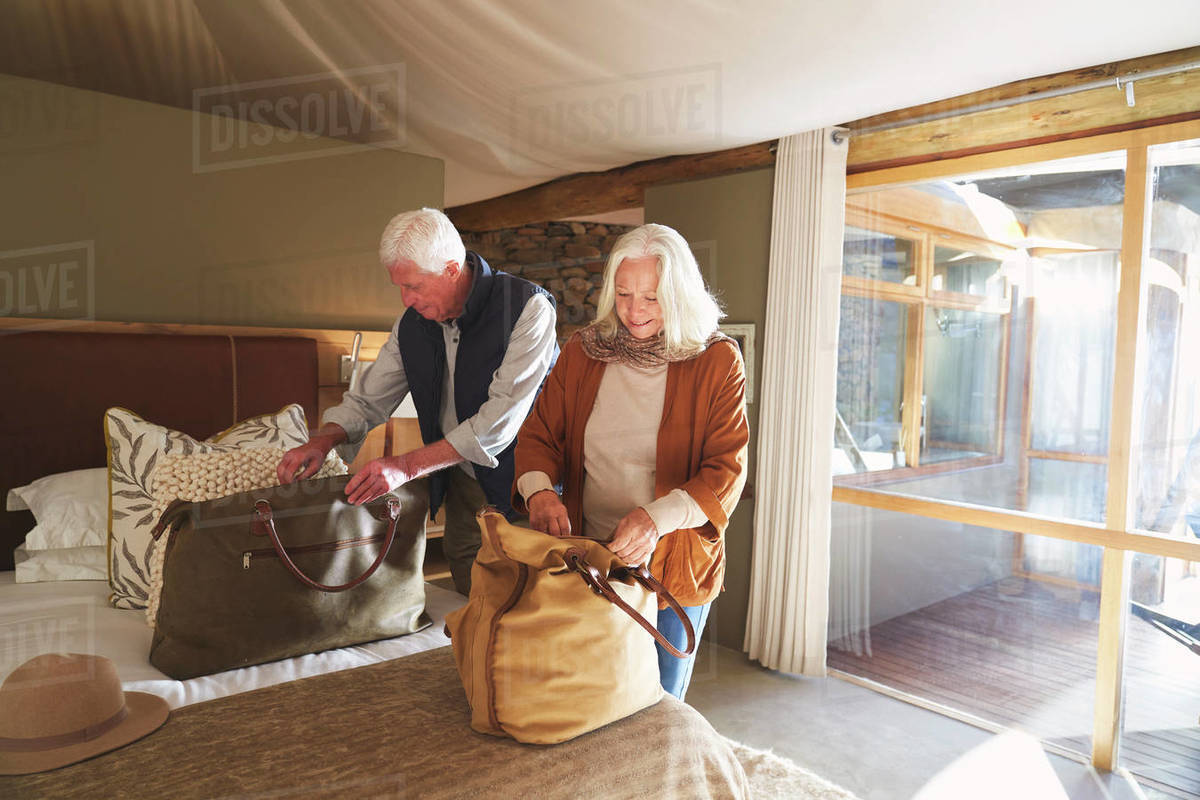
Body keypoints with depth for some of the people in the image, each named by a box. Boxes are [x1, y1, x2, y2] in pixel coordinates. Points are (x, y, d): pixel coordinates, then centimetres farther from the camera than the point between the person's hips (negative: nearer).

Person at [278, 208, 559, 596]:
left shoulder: (528, 309, -19)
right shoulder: (412, 324, 2)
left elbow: (502, 416, -25)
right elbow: (368, 399, 11)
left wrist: (406, 465, -27)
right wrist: (322, 440, -9)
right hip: (461, 488, 5)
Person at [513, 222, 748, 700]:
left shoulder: (717, 361, -8)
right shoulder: (580, 353, 2)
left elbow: (727, 468, -13)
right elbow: (539, 435, 4)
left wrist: (658, 518, -28)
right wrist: (539, 491, -17)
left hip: (675, 569, -2)